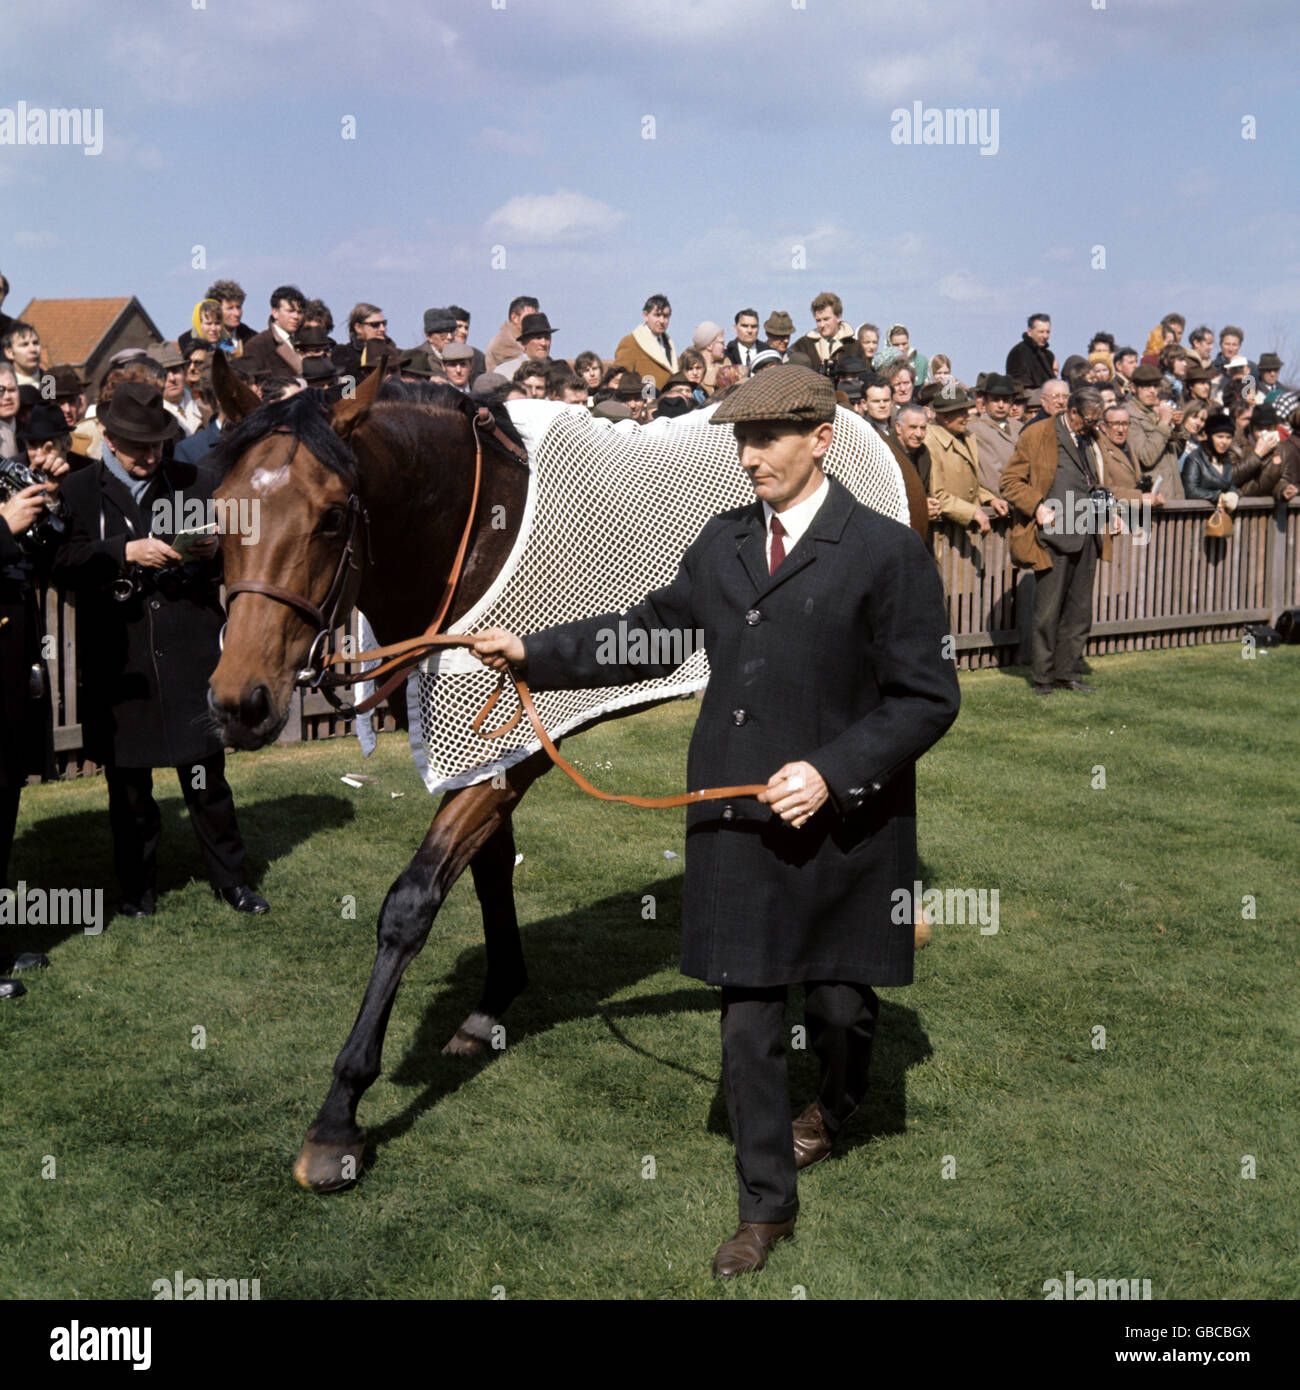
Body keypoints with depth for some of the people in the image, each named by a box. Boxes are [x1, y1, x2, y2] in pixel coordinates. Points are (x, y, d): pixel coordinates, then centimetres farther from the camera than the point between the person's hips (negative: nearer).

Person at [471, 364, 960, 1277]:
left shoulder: (888, 552, -10)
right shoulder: (723, 543, 8)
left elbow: (927, 696, -10)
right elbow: (648, 635, 17)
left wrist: (831, 772, -20)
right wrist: (533, 652, 10)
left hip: (841, 826, -4)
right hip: (735, 824, 4)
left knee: (840, 1005, 14)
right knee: (747, 1023, 8)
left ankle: (837, 1109, 50)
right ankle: (767, 1207, 24)